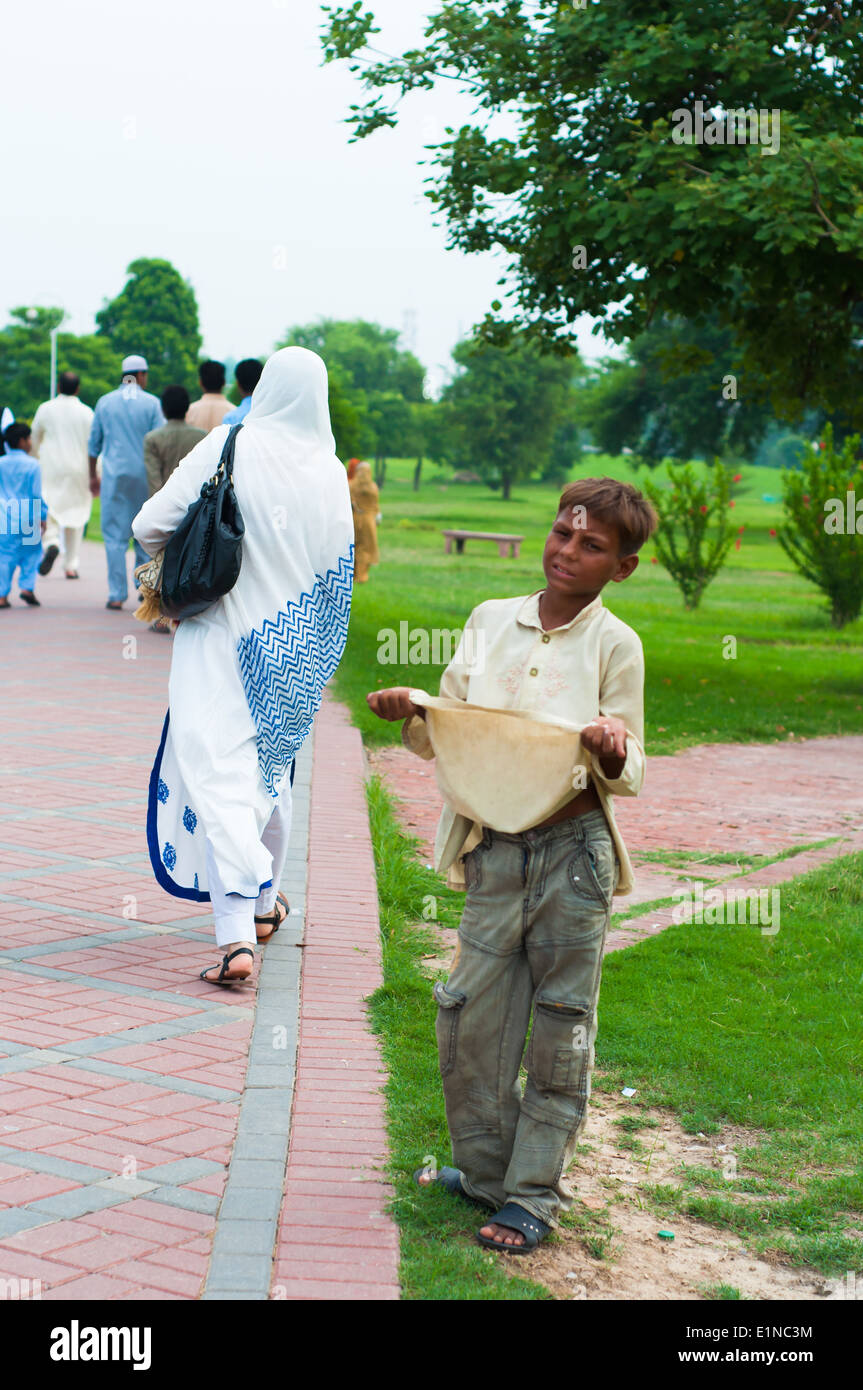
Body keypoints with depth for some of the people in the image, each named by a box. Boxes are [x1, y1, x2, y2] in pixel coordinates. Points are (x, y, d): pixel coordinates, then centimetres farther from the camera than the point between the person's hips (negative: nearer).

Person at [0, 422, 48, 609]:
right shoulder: (32, 464, -5)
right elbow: (36, 494, -6)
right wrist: (42, 518, 0)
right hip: (27, 519, -3)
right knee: (31, 554, 10)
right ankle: (27, 587, -1)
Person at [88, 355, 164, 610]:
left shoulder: (105, 402, 5)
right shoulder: (151, 403, -1)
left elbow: (94, 443, 11)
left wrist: (93, 476, 21)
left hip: (114, 474, 1)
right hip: (144, 474, -1)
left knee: (115, 535, 0)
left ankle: (117, 594, -4)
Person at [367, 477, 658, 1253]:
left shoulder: (615, 645, -3)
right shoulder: (490, 621, 6)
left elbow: (627, 777, -2)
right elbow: (447, 738, 11)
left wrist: (612, 753, -24)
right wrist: (412, 715, -9)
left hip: (573, 852, -3)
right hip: (494, 849, 3)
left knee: (560, 1028, 4)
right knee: (470, 1016, 5)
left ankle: (535, 1195, 15)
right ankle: (486, 1170, 25)